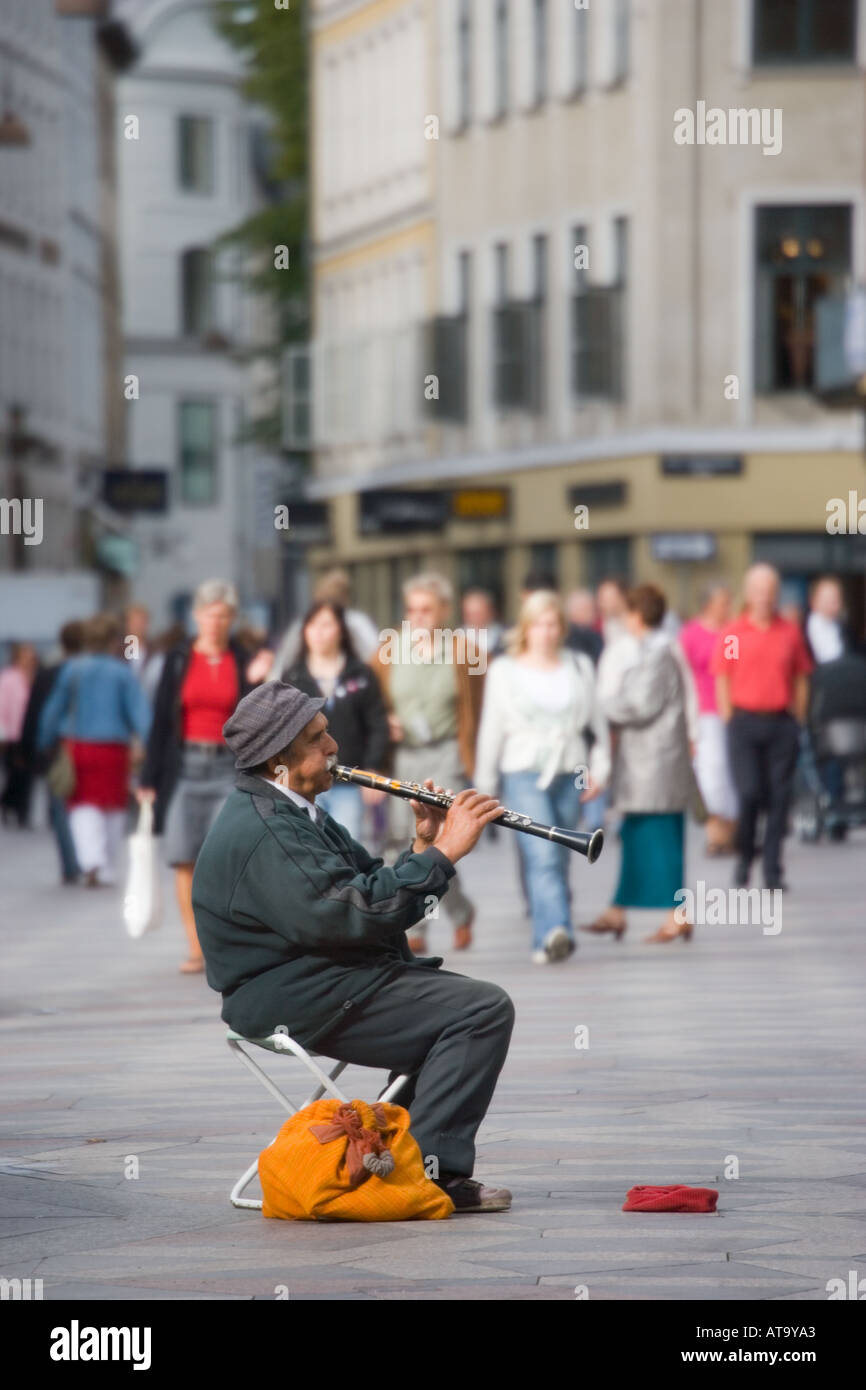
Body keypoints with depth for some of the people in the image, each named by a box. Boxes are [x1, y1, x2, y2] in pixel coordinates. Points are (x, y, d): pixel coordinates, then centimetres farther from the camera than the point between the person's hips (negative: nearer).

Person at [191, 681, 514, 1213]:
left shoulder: (298, 814, 17)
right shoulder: (261, 831, -19)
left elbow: (376, 889, 15)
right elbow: (351, 914, -28)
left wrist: (423, 848, -3)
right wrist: (440, 854, -23)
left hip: (328, 982, 11)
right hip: (296, 1003, -11)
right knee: (485, 1009, -17)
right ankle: (429, 1170, -17)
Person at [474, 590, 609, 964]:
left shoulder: (579, 667, 10)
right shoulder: (504, 671, 6)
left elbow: (597, 721, 15)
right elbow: (491, 729, 9)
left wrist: (598, 768, 7)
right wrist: (485, 785, 9)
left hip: (570, 774, 3)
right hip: (523, 774, -3)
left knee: (559, 860, 4)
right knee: (541, 856, -19)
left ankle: (547, 940, 13)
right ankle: (556, 931, -32)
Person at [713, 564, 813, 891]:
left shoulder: (790, 632, 6)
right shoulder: (732, 634, 2)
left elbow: (801, 679, 10)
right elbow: (722, 681, 4)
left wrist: (798, 721, 5)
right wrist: (728, 722, -1)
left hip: (781, 721, 2)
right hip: (745, 720, -2)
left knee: (779, 796, 0)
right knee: (748, 793, -7)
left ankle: (772, 870, 6)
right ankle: (744, 855, 15)